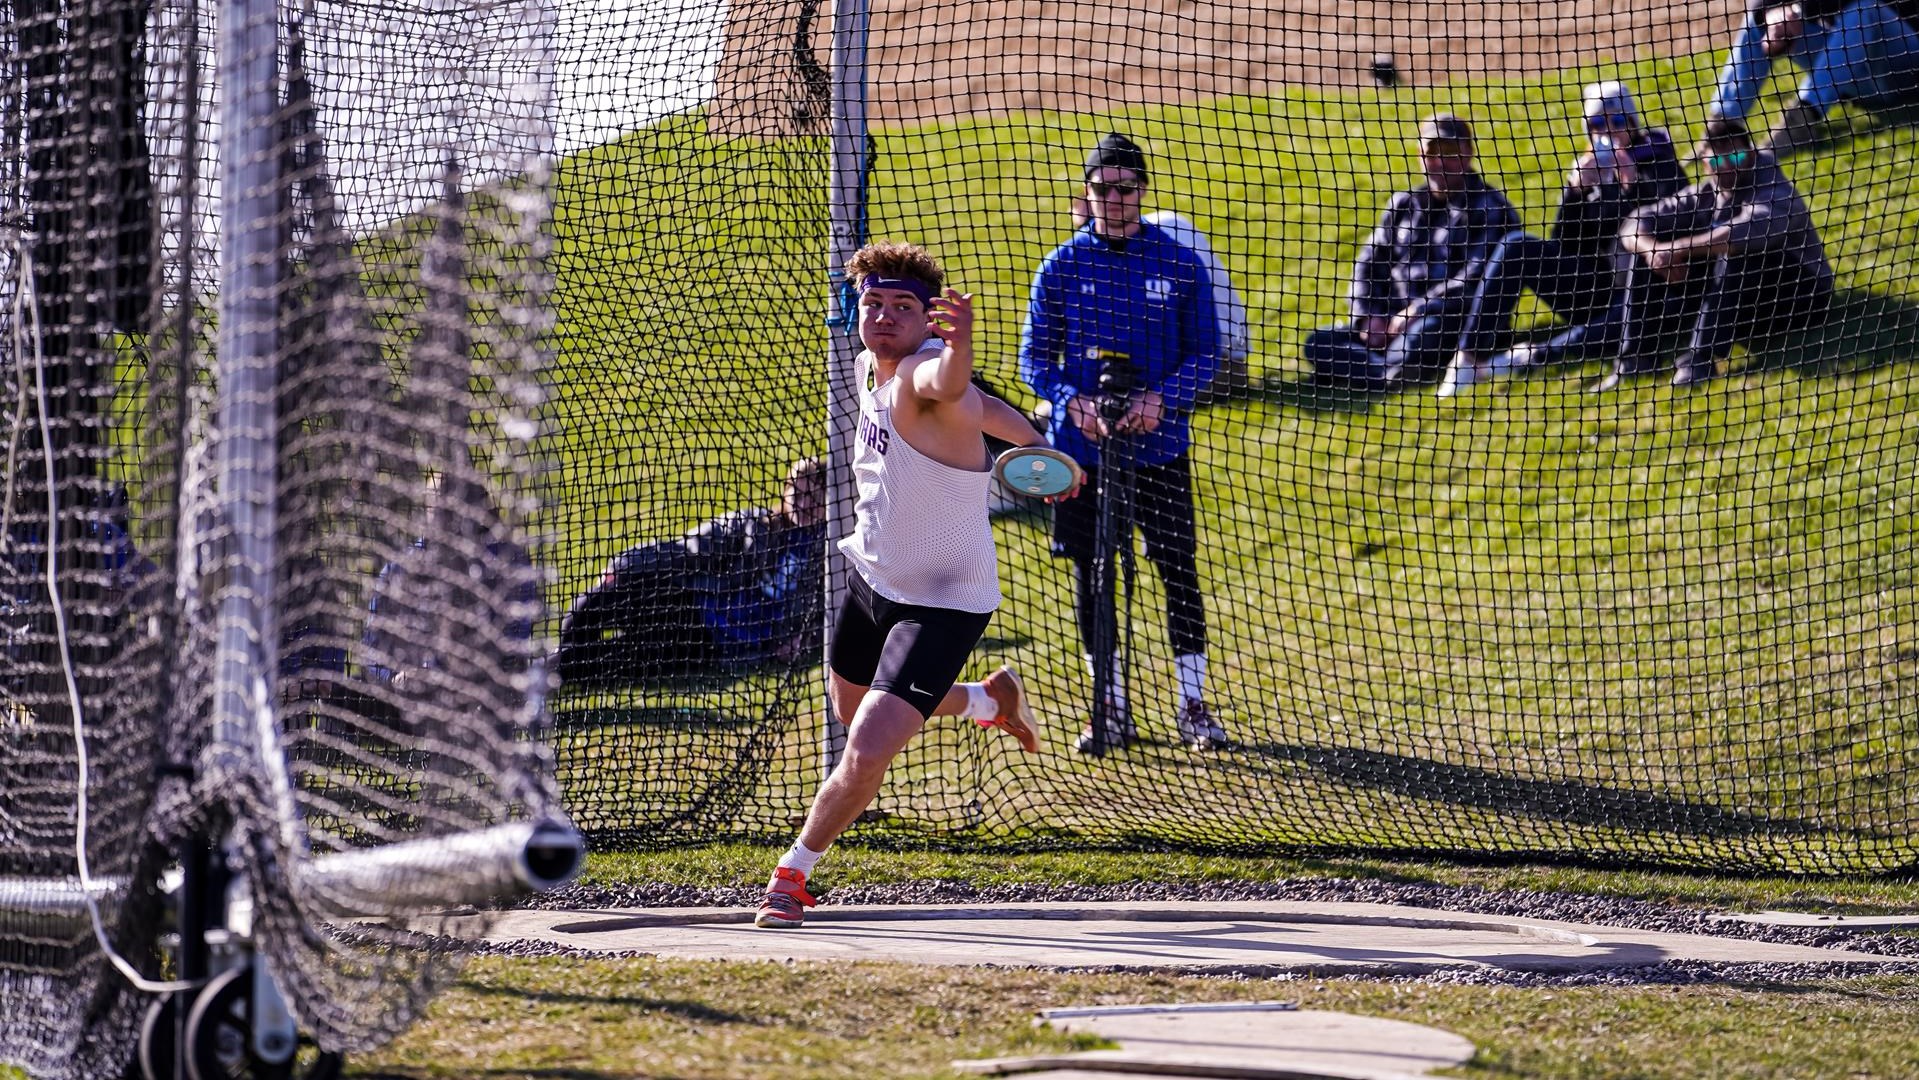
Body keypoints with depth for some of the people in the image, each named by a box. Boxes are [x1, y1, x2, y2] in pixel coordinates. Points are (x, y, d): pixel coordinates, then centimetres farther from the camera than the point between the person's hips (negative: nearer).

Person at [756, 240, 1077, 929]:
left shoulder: (923, 370, -29)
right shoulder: (871, 367, -3)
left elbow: (950, 387, -57)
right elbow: (977, 405, 14)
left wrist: (960, 345, -78)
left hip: (943, 603, -9)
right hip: (871, 579, 9)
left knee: (867, 753, -17)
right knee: (854, 713, 30)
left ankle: (794, 873, 7)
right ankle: (992, 699, 54)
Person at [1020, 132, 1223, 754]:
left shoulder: (1179, 264, 0)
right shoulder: (1062, 267, 2)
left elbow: (1204, 354, 1)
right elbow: (1034, 357, 3)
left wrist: (1162, 399, -17)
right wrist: (1071, 402, -16)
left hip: (1159, 447, -1)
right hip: (1082, 448, 1)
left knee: (1179, 573, 0)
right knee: (1092, 579, 6)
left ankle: (1193, 706, 12)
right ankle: (1112, 710, 17)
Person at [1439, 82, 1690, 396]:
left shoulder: (1658, 164, -1)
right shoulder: (1591, 170, 10)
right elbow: (1562, 247, 3)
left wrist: (1633, 187, -21)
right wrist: (1574, 192, -10)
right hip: (1594, 291, 5)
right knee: (1515, 247, -14)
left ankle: (1532, 357, -28)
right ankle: (1470, 357, -21)